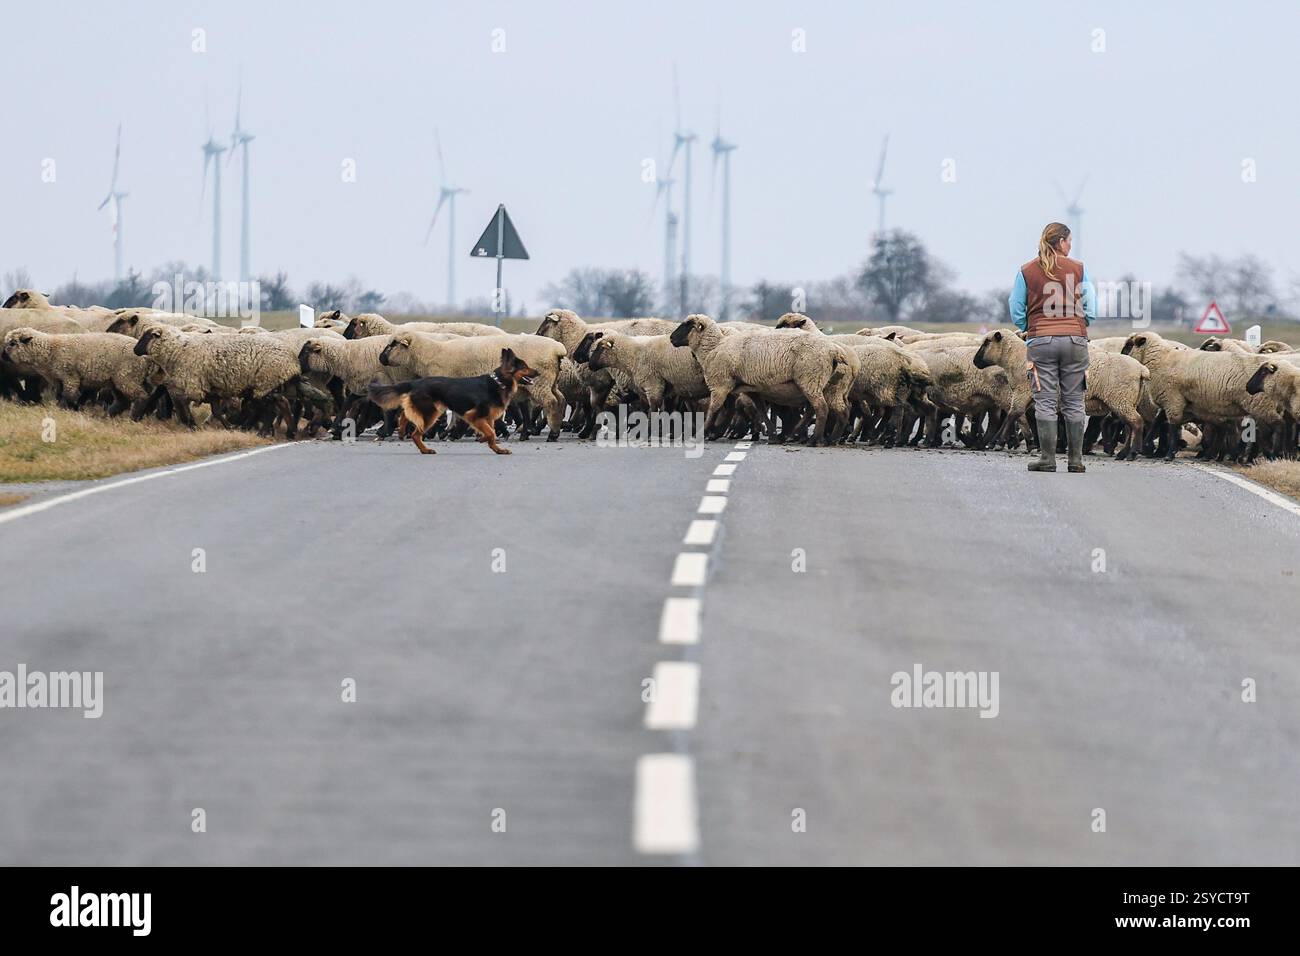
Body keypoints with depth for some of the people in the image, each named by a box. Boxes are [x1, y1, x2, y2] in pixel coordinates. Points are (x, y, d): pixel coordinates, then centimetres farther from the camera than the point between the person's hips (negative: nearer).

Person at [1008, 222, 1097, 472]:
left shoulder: (1026, 271, 3)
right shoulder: (1079, 269, 3)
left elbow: (1016, 310, 3)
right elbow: (1091, 308, 1)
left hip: (1040, 341, 0)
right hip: (1075, 339, 0)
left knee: (1045, 402, 1)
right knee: (1074, 402, 6)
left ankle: (1047, 459, -2)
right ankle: (1076, 459, 6)